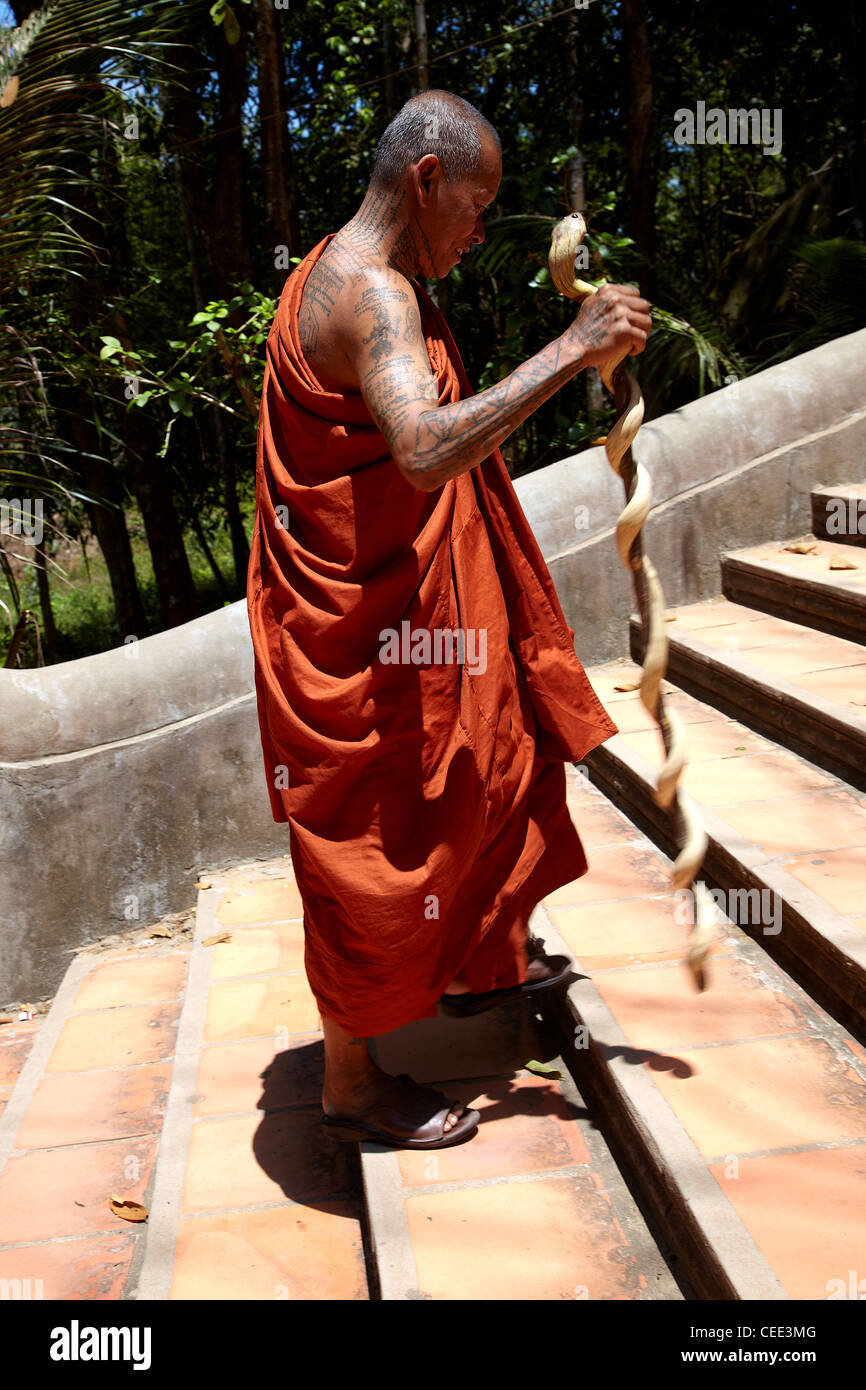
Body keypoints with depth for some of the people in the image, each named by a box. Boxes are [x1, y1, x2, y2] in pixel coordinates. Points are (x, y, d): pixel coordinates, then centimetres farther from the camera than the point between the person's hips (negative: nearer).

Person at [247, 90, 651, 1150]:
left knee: (476, 779, 24)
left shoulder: (335, 275, 13)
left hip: (369, 608, 11)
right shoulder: (373, 295, -22)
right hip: (373, 633, -11)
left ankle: (472, 967, 44)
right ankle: (349, 1081, 19)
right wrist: (571, 350, -34)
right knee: (377, 841, 1)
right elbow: (424, 454, -39)